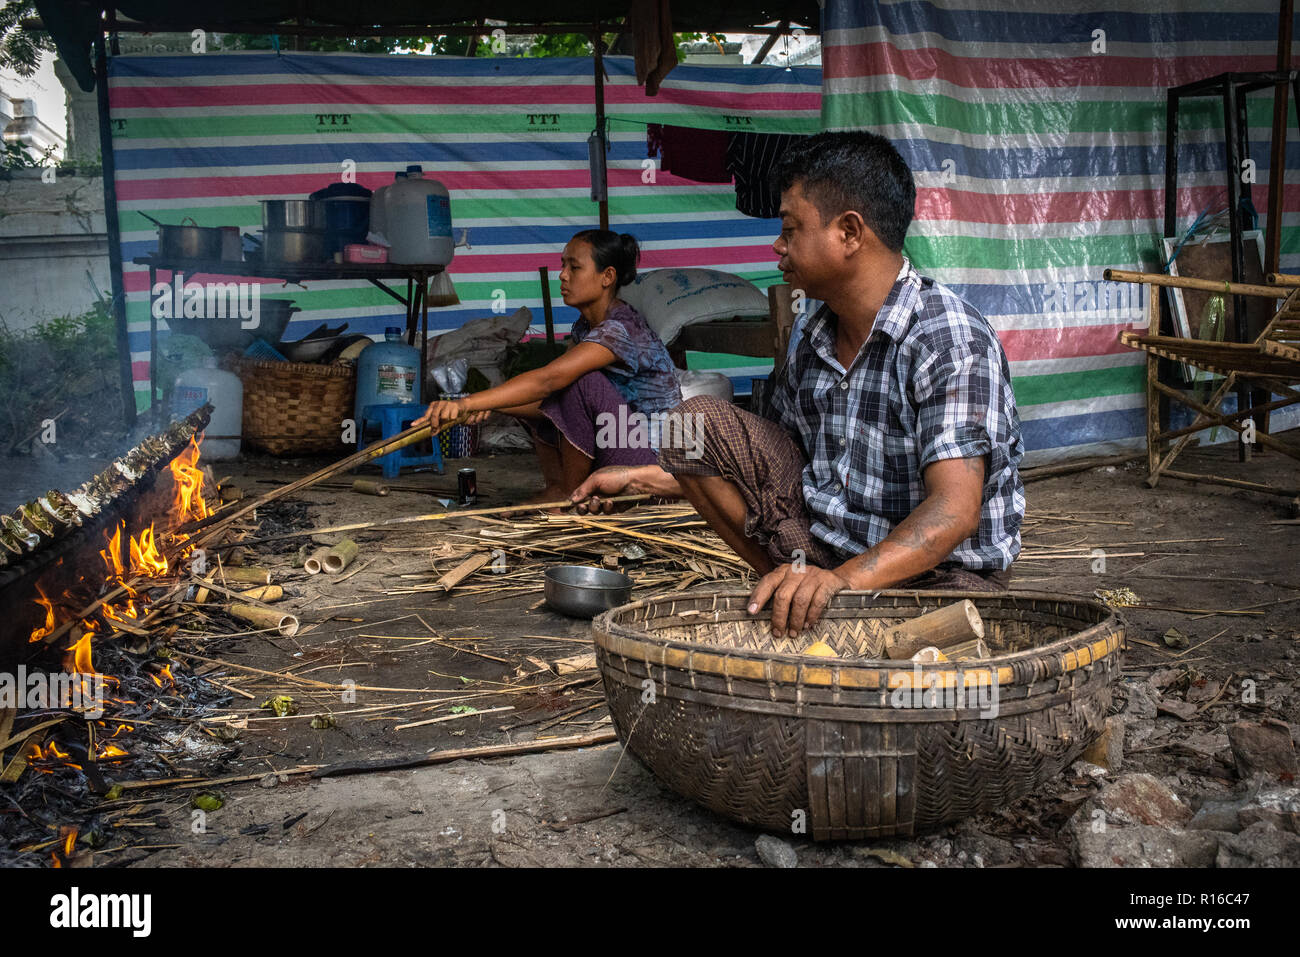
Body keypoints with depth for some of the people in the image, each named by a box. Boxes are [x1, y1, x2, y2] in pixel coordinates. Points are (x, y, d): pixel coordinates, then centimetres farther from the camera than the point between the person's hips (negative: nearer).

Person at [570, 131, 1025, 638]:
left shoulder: (951, 339, -21)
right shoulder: (816, 339, 4)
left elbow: (955, 510, -32)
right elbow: (764, 460, 19)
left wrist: (844, 579, -46)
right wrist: (641, 478, 17)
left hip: (941, 573, -7)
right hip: (821, 542, 7)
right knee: (697, 422, -2)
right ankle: (801, 594, -2)